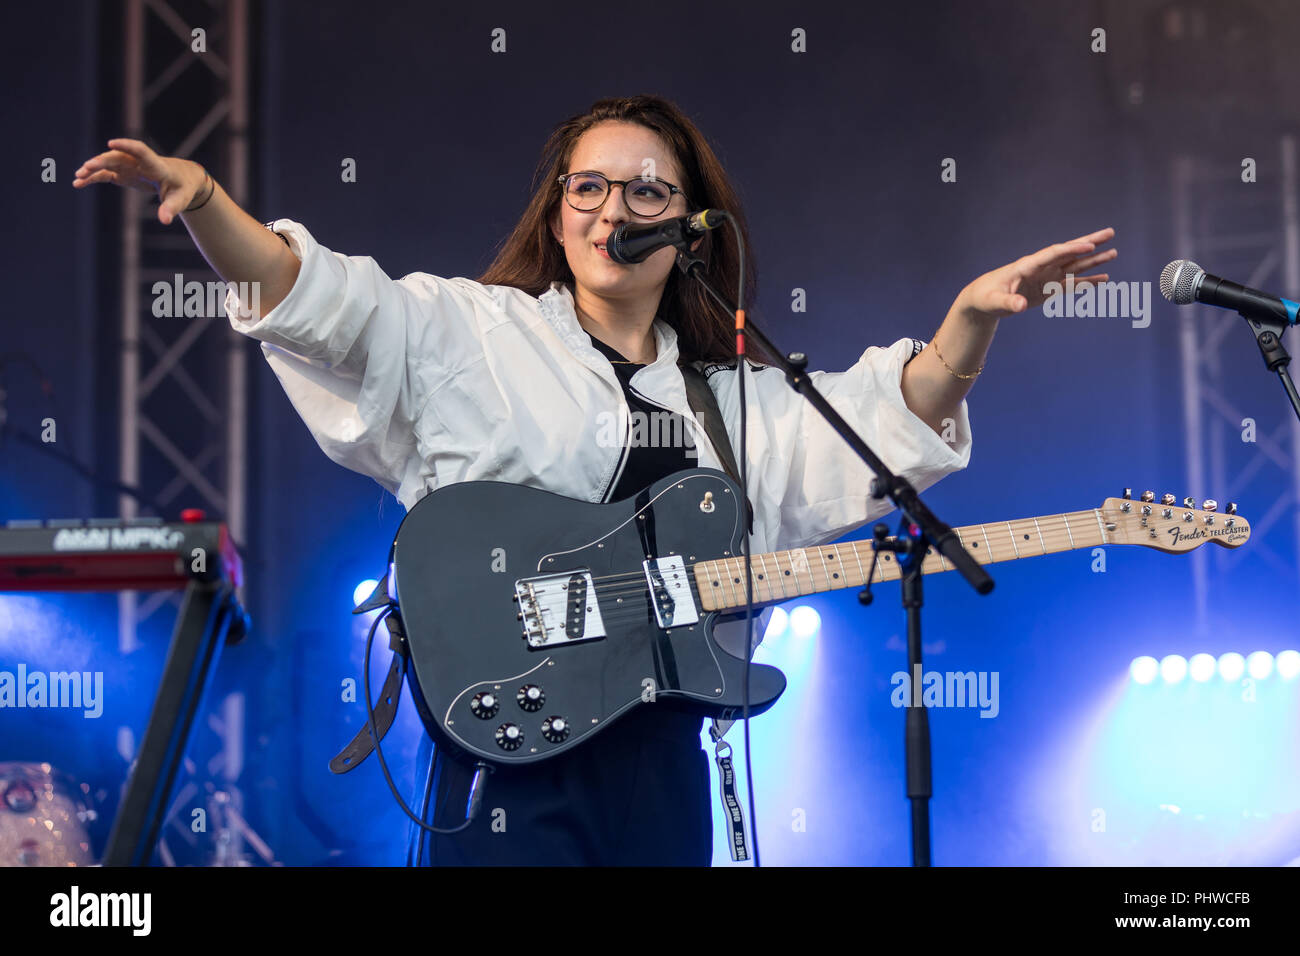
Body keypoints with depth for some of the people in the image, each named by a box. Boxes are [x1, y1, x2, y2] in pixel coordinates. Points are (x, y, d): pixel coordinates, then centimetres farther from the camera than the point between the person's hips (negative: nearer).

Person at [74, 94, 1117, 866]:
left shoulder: (744, 397, 18)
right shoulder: (469, 334, 5)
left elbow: (889, 424, 13)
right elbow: (315, 297, -5)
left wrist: (973, 315, -3)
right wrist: (199, 197, -21)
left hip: (664, 754, 4)